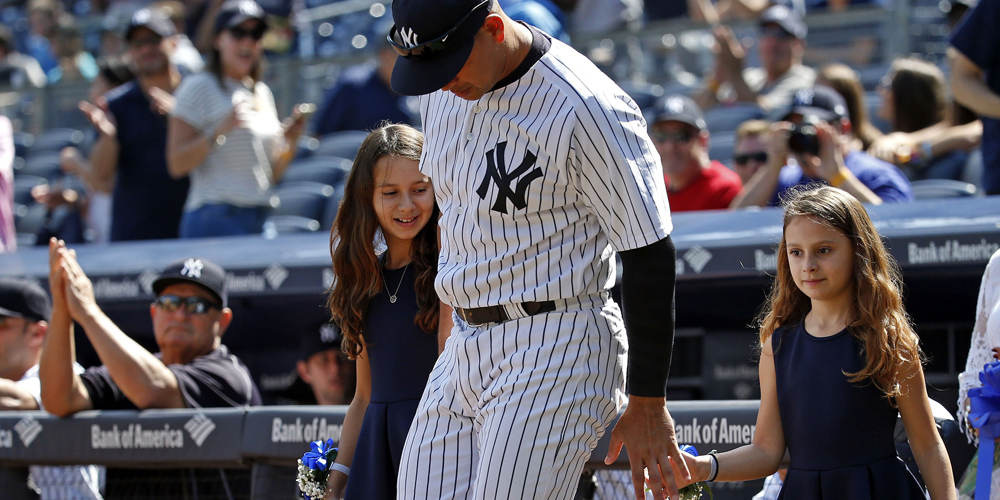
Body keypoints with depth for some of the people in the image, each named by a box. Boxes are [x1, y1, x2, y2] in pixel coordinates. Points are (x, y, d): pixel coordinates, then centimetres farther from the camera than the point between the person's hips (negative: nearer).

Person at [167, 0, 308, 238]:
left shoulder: (262, 93, 19)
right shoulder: (199, 87, -1)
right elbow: (177, 164, -11)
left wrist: (290, 142, 2)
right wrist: (221, 131, -21)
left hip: (260, 220, 7)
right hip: (216, 219, -7)